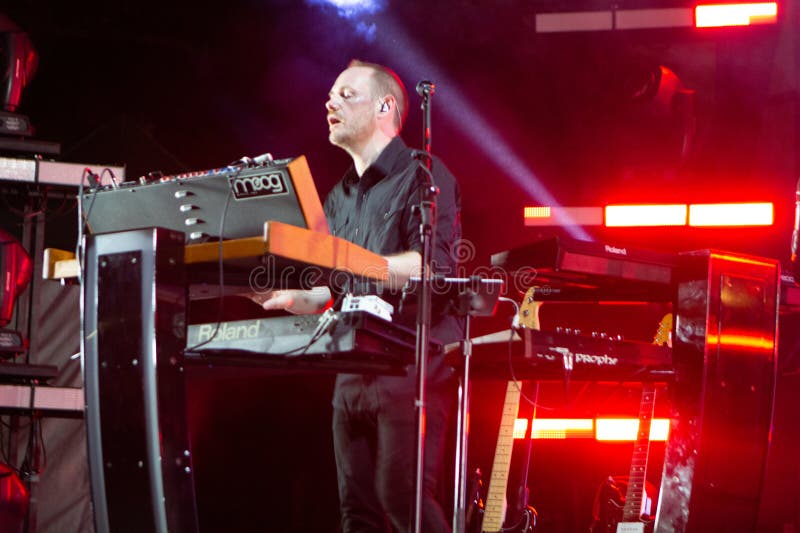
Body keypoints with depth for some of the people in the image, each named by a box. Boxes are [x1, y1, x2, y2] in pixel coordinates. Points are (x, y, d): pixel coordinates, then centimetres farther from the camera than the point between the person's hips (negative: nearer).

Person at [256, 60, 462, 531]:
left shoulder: (422, 176, -3)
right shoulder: (340, 197, 22)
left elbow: (432, 266, -17)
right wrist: (292, 298, 3)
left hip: (413, 366, -8)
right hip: (354, 369, 8)